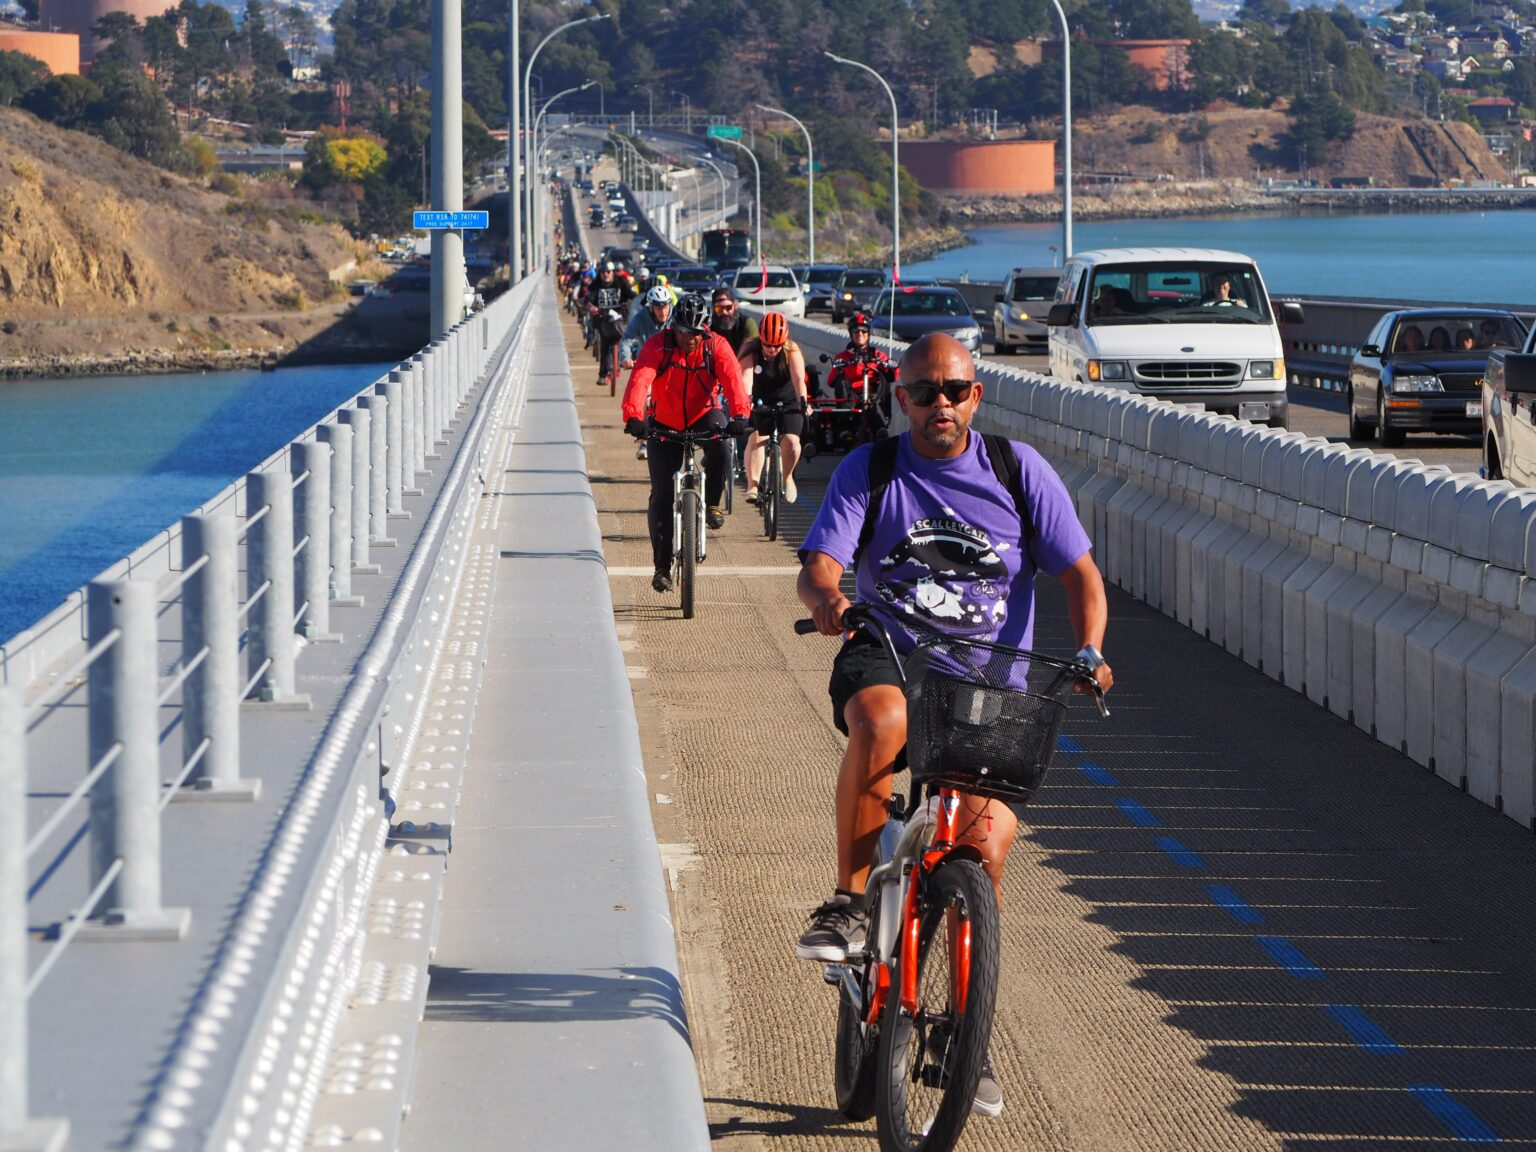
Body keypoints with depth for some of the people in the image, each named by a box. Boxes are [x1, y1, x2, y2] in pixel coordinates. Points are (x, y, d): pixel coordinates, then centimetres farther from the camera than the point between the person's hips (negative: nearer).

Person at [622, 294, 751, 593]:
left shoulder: (716, 346, -15)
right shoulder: (657, 345, -18)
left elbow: (732, 378, -29)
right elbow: (640, 379, -32)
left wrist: (740, 414, -47)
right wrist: (633, 416, -51)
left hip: (704, 415, 0)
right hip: (666, 424, 0)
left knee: (719, 441, -36)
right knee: (661, 495, -6)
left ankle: (712, 502, -13)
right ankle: (662, 565, 3)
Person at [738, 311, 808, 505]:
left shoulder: (791, 351, -17)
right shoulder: (751, 351, -17)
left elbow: (798, 377, -32)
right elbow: (746, 376, -34)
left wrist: (802, 401, -49)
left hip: (788, 402, 0)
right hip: (760, 403, 0)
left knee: (791, 441, -18)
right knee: (756, 437, -24)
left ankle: (787, 477, 10)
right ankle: (752, 485, -28)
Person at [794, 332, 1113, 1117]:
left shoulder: (1018, 471, 1)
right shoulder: (868, 471, -1)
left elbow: (1078, 572, 1)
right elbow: (819, 564, -13)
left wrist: (1088, 649, -18)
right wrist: (825, 597, -38)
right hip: (886, 657, -1)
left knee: (983, 848, -11)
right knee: (880, 721, -38)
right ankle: (848, 901, -20)